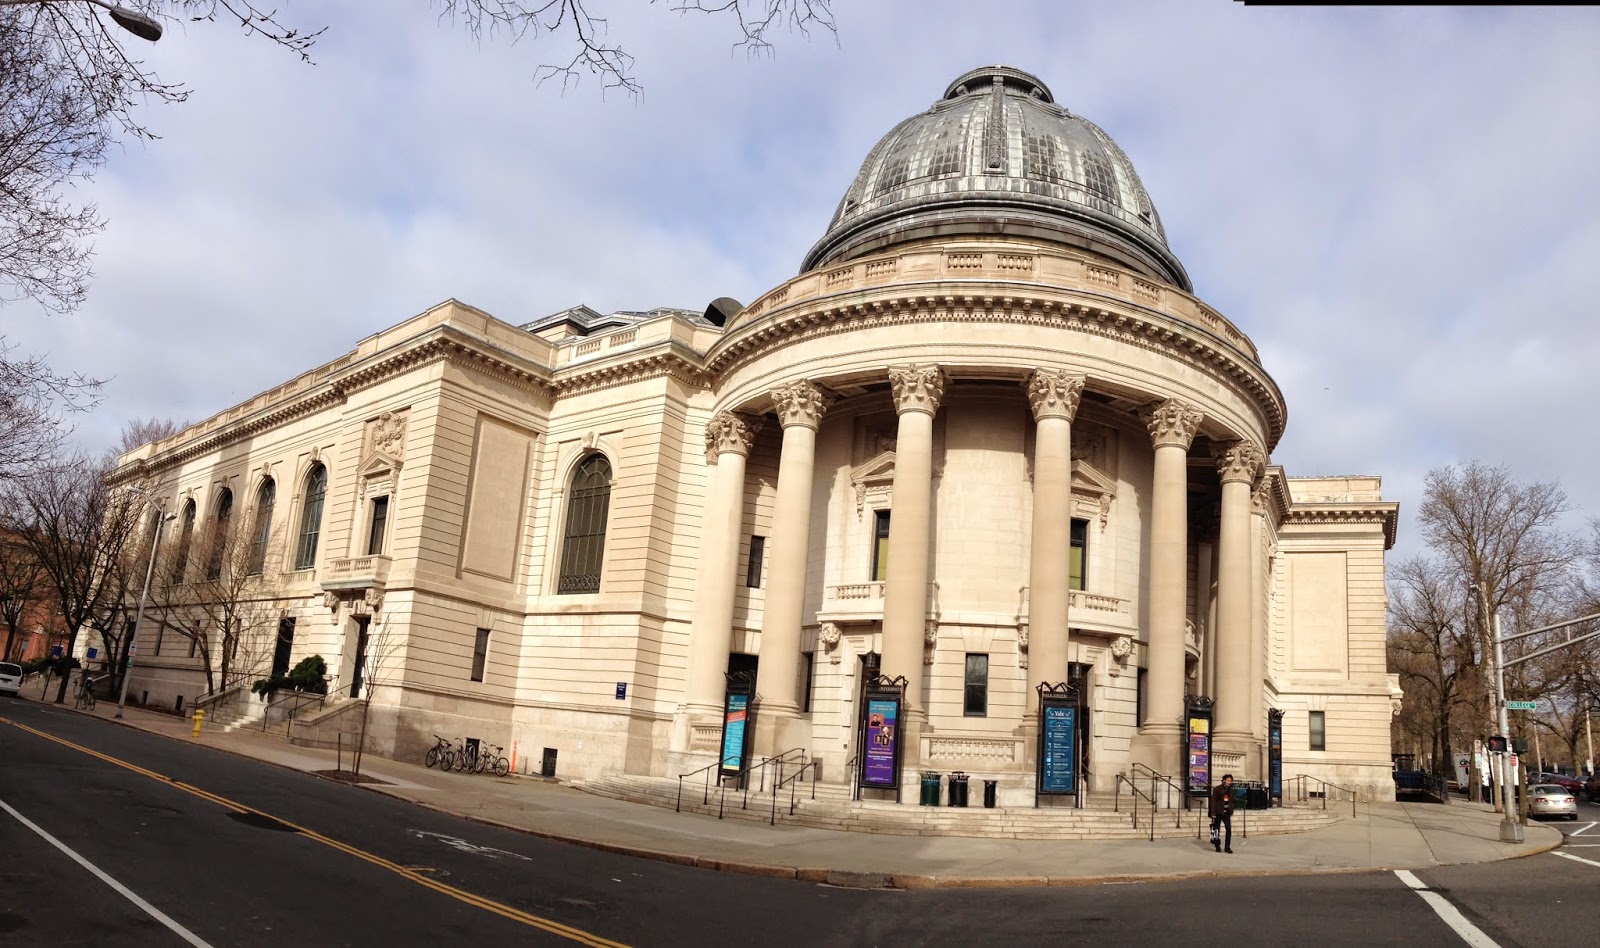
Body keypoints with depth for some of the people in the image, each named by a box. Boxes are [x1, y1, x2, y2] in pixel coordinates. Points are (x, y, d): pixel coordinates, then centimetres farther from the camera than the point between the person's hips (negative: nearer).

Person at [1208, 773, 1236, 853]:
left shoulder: (1230, 790, 8)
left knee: (1229, 829, -5)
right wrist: (1213, 813, -15)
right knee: (1217, 829, 4)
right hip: (1218, 812, -4)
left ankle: (1227, 847, 3)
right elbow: (1213, 801, -10)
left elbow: (1231, 801, 15)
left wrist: (1231, 811, 8)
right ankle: (1217, 846, 15)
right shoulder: (1217, 789, -8)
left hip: (1226, 812, 4)